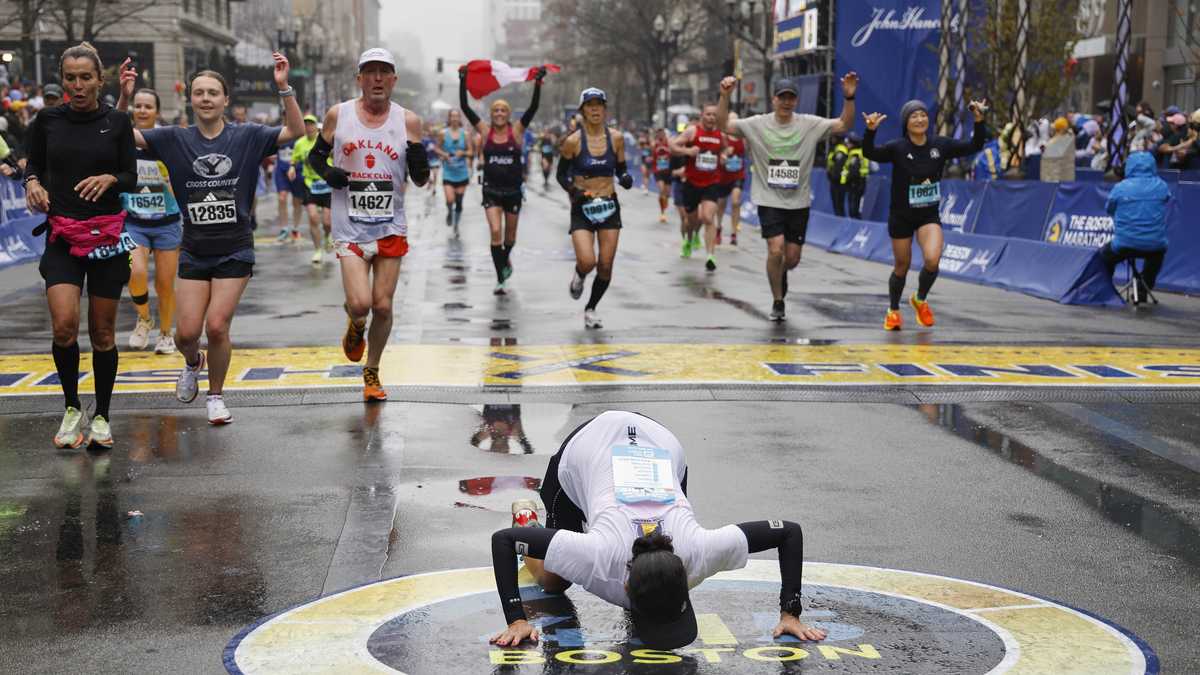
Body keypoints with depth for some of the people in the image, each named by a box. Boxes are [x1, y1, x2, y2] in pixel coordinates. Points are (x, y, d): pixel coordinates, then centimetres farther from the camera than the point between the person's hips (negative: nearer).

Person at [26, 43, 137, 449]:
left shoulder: (117, 122, 1)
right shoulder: (48, 120, 3)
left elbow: (132, 178, 1)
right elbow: (34, 164, 13)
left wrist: (110, 179, -20)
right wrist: (33, 182, -9)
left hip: (107, 235, 0)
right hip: (62, 237, 0)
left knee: (102, 332, 4)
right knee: (64, 325, -16)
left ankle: (101, 416, 20)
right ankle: (72, 408, 5)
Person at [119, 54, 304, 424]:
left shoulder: (247, 136, -3)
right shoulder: (176, 140, 1)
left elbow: (296, 131, -11)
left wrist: (284, 88, -23)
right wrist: (124, 97, -18)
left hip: (235, 250, -2)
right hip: (194, 251, 2)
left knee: (217, 327, -9)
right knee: (186, 332, -3)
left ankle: (216, 396, 14)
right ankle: (193, 364, 34)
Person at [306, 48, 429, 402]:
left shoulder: (408, 121, 0)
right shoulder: (338, 115, -1)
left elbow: (420, 180, 5)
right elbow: (315, 155, 12)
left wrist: (417, 158, -17)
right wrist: (326, 172, -10)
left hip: (391, 227, 1)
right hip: (350, 226, -1)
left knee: (383, 306, 4)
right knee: (360, 304, -14)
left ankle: (371, 373, 24)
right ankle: (355, 325, 24)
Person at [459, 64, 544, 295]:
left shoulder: (517, 131, -3)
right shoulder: (485, 131, -1)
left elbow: (533, 108, -14)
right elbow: (465, 108, -6)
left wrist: (537, 84, -23)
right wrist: (463, 82, -12)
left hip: (513, 190, 1)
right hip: (491, 191, -1)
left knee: (510, 235, 14)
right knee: (496, 231, -14)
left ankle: (505, 258, 48)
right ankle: (500, 280, -11)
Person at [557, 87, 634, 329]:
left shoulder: (616, 138, 0)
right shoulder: (573, 141, -7)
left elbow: (621, 169, 11)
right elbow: (561, 174, 3)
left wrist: (625, 178, -11)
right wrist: (573, 190, -16)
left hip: (609, 207, 3)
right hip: (582, 208, -3)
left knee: (606, 266, 2)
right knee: (587, 262, -20)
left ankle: (591, 309, 24)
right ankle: (578, 277, 18)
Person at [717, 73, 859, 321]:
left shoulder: (810, 125, -2)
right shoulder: (757, 125, -4)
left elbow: (844, 125, -6)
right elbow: (723, 124, -8)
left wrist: (849, 98, -21)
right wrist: (725, 96, -23)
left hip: (798, 202, 2)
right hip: (769, 201, -2)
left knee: (792, 258, 7)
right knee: (776, 250, -17)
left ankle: (780, 275, 45)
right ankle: (778, 302, 3)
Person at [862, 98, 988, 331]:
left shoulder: (940, 145, -5)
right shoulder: (898, 147, -14)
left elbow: (974, 146, -3)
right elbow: (870, 153, -28)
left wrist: (979, 122, -19)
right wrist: (870, 131, -46)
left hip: (929, 215, 2)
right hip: (901, 216, -2)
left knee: (932, 260, -20)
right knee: (902, 266, 10)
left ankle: (920, 300, 10)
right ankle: (893, 311, 36)